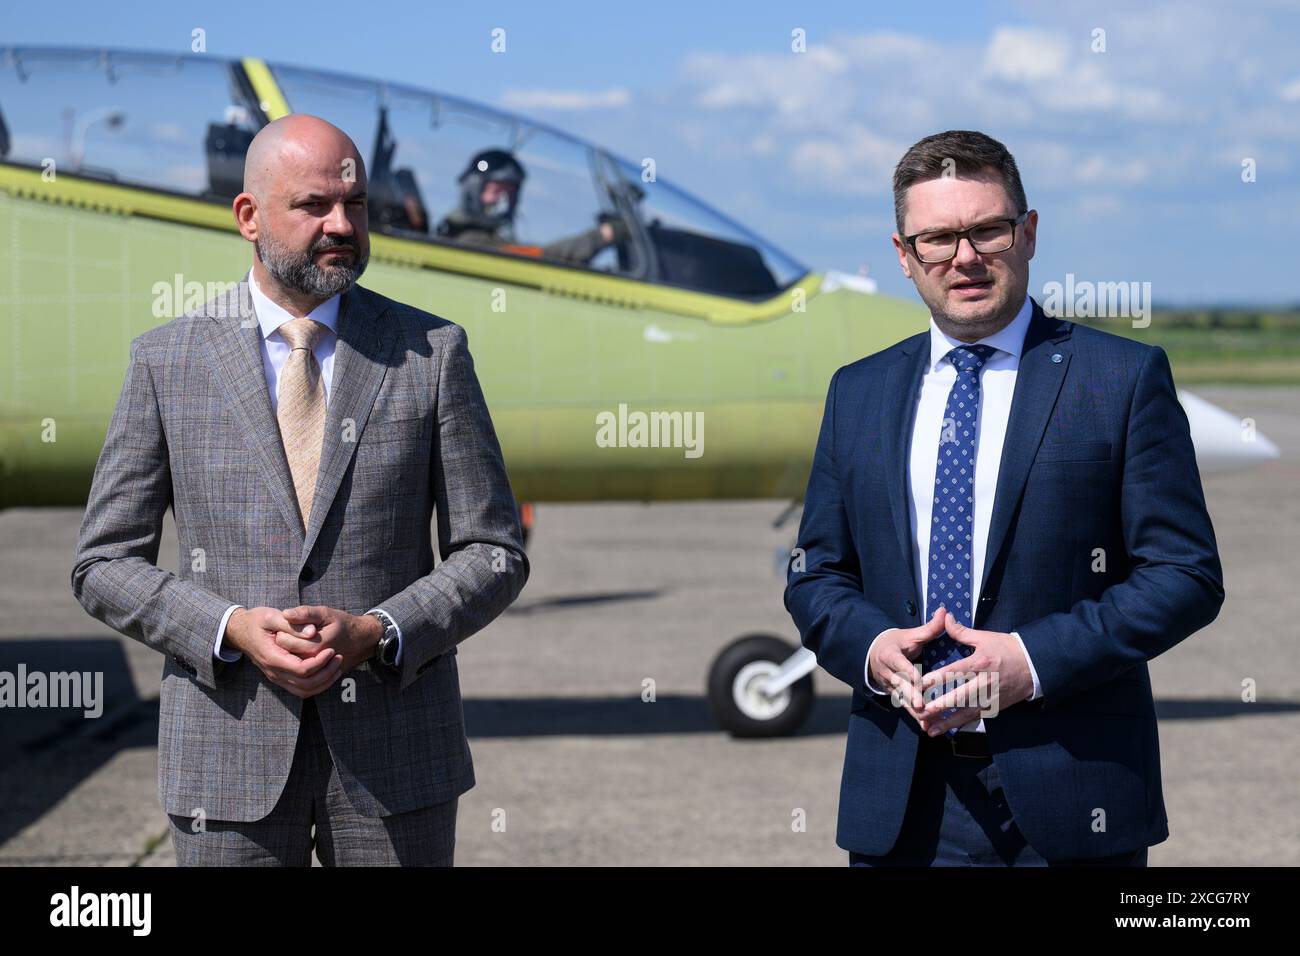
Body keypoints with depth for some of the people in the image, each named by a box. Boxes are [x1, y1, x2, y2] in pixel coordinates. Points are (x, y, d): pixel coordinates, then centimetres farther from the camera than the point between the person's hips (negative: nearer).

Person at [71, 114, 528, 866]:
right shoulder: (166, 361, 2)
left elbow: (494, 555, 2)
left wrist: (375, 634, -15)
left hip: (395, 749, 0)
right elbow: (105, 565, 3)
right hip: (231, 749, 0)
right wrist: (234, 628, -13)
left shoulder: (433, 352, 2)